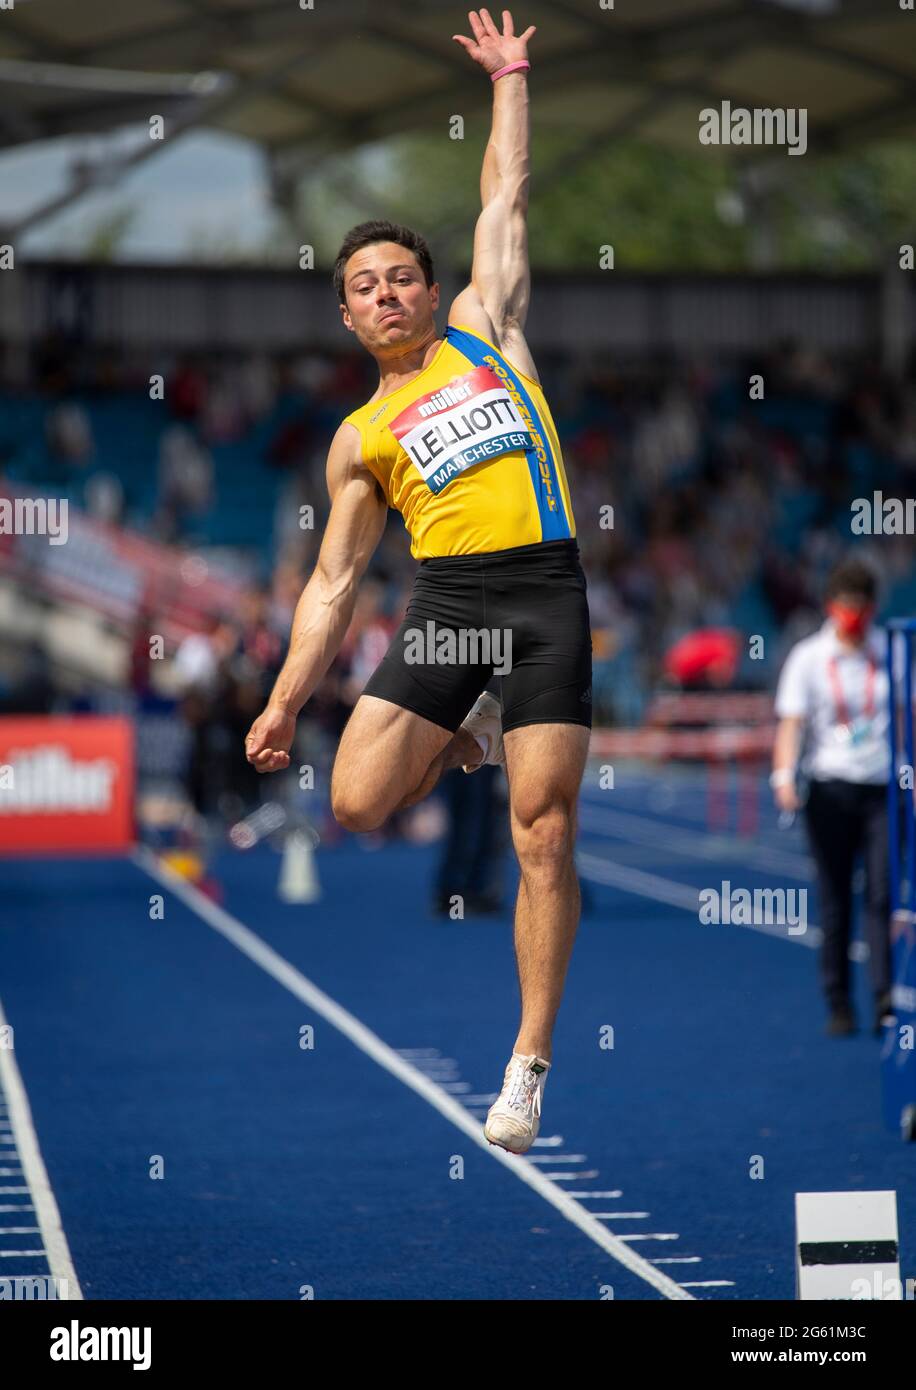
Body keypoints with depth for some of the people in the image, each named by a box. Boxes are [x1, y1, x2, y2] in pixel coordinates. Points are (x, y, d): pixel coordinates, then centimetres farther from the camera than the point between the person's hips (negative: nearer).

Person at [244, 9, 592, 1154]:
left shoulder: (483, 329, 16)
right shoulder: (360, 437, 16)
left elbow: (504, 200, 20)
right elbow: (332, 585, 15)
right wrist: (285, 702, 11)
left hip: (547, 595, -2)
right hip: (445, 597, 2)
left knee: (542, 833, -7)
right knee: (356, 801, -13)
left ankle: (529, 1062, -3)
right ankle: (461, 738, 20)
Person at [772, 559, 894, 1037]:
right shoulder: (807, 658, 1)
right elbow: (791, 723, -6)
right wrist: (784, 777, -20)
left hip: (883, 787, 1)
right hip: (830, 789, -1)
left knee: (883, 894, -10)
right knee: (834, 902, 1)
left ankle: (886, 999, -13)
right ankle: (839, 1005, 8)